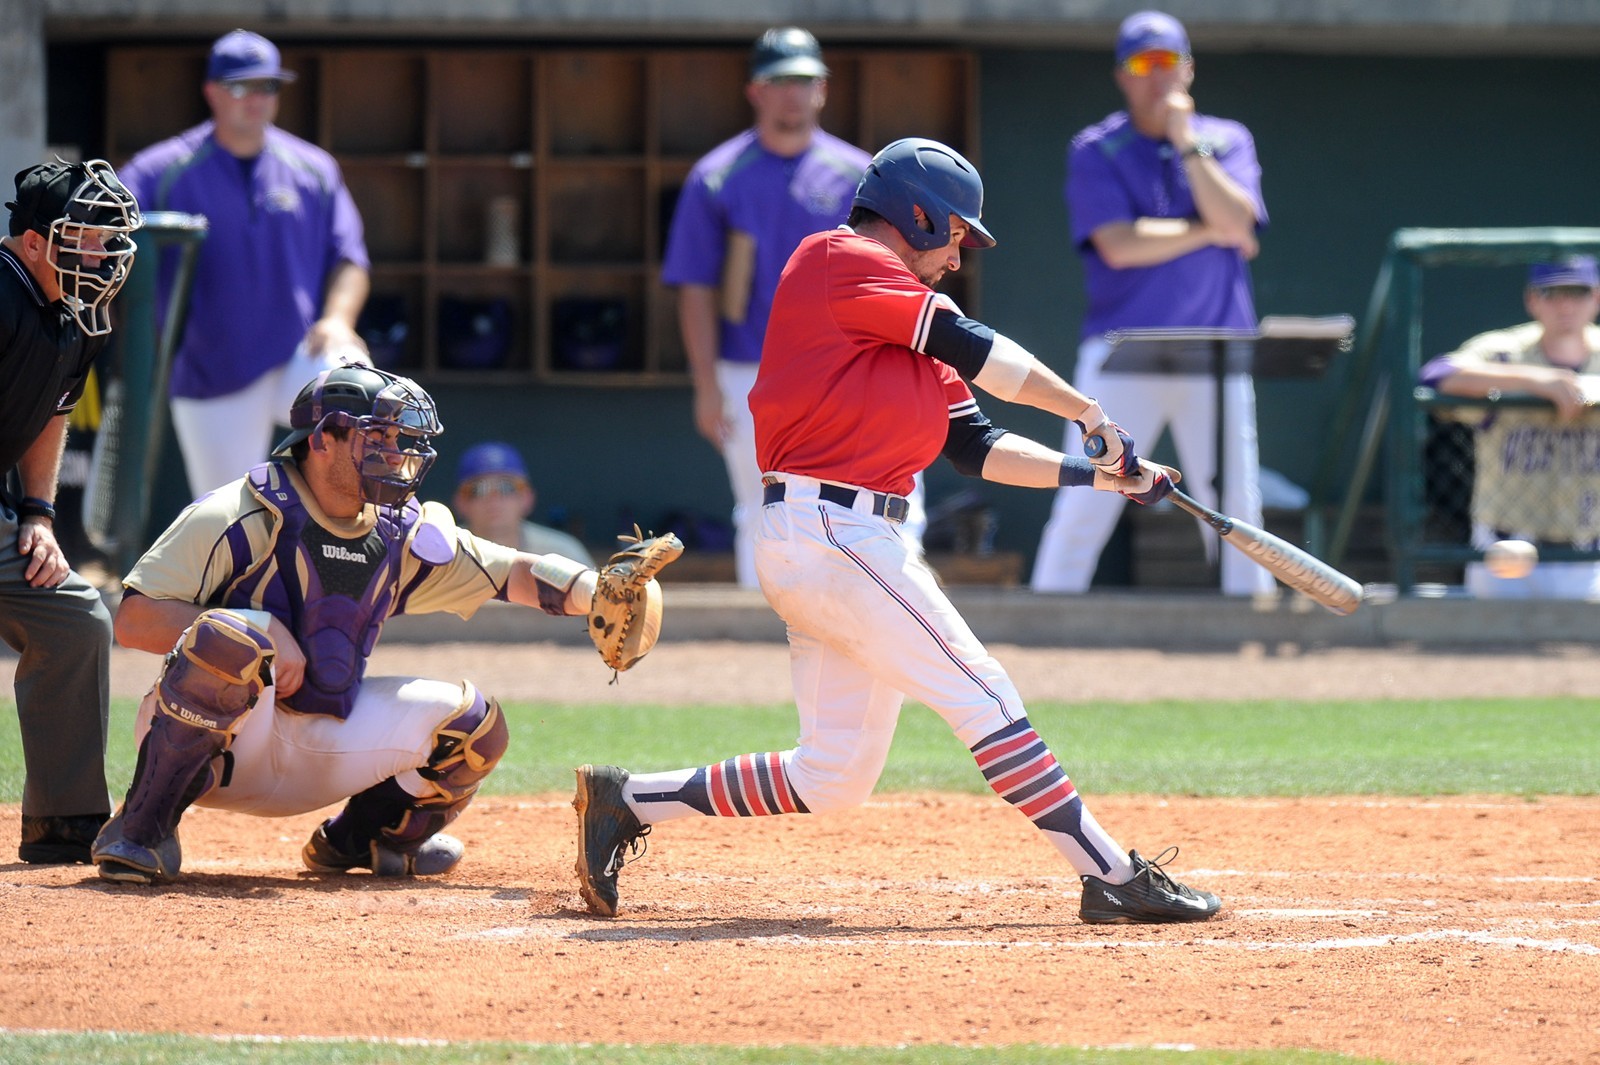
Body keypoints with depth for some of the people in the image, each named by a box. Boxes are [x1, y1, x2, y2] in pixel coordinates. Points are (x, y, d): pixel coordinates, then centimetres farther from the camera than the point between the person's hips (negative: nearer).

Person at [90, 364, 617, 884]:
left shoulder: (405, 536, 6)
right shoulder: (242, 516, -14)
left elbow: (516, 574, 6)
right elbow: (133, 619, -18)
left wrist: (596, 591, -14)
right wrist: (265, 633, -27)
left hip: (314, 754, 6)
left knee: (471, 722, -5)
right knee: (231, 639, -38)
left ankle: (357, 839, 19)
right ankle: (142, 826, -22)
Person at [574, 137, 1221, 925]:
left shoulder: (906, 321, 22)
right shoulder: (840, 262, -5)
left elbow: (975, 445, 20)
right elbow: (977, 353, -9)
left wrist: (1096, 475, 11)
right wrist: (1093, 417, -2)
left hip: (836, 538, 10)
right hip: (829, 529, -10)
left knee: (835, 776, 8)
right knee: (980, 696, -11)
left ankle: (627, 801, 15)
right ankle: (1112, 877, -11)